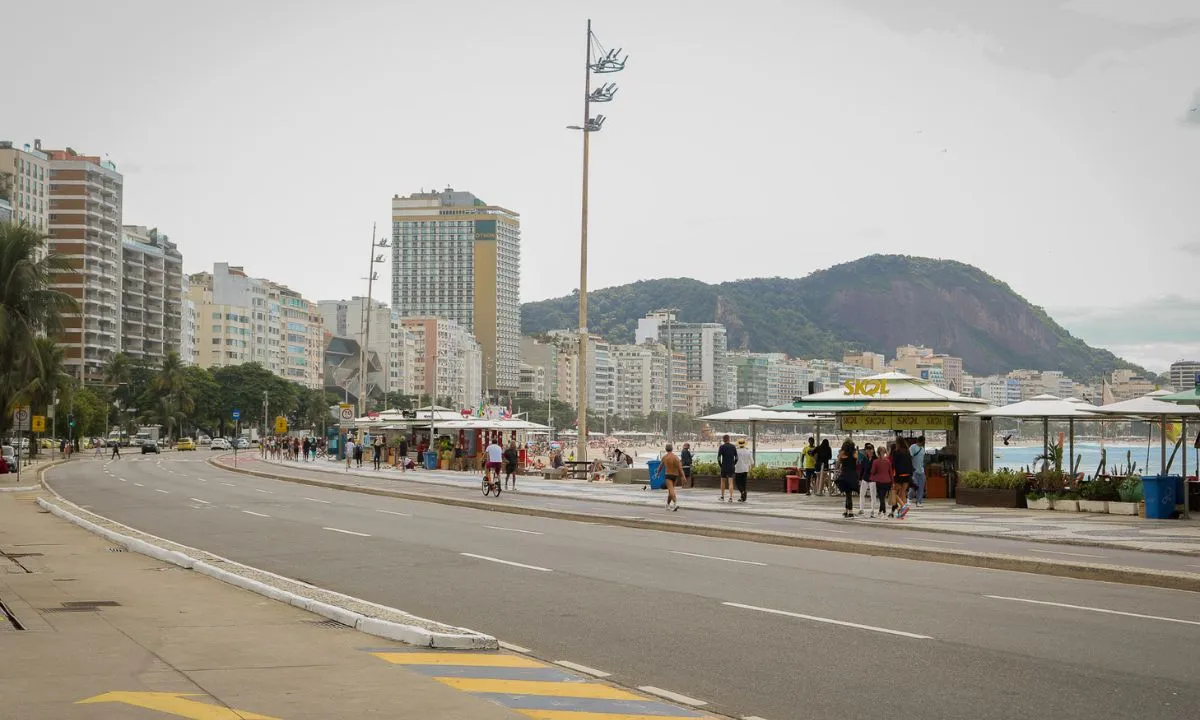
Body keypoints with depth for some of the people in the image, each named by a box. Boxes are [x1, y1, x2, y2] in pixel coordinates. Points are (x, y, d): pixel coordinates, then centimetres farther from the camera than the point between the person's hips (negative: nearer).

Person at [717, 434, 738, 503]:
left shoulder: (721, 447, -5)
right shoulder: (733, 447, 4)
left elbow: (718, 458, -10)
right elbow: (736, 458, 4)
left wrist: (720, 465, 3)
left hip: (724, 467, -2)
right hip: (731, 467, 2)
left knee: (723, 482, 16)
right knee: (730, 483, -2)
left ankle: (722, 497, 23)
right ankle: (731, 498, -13)